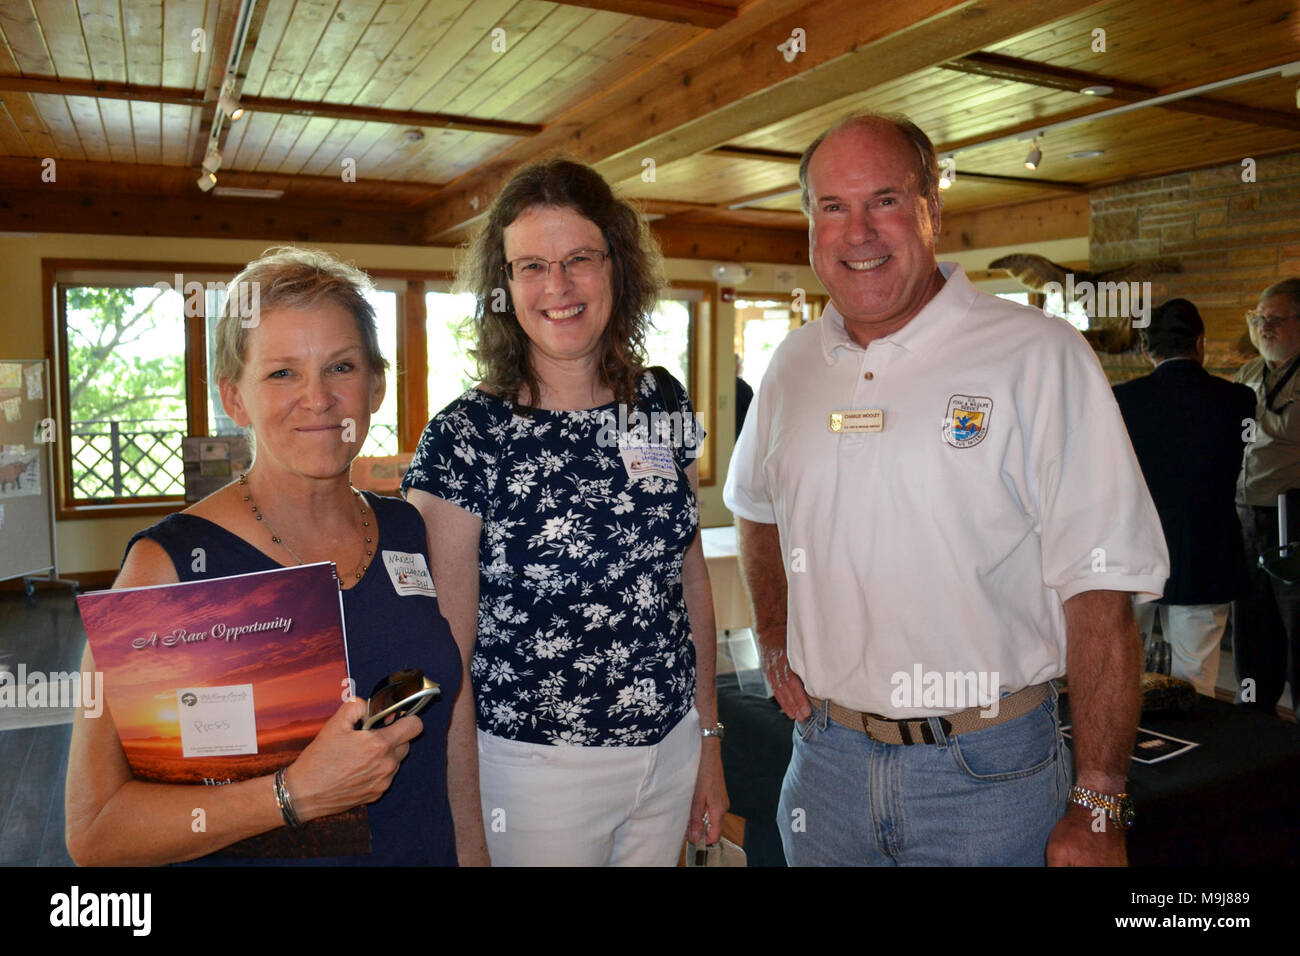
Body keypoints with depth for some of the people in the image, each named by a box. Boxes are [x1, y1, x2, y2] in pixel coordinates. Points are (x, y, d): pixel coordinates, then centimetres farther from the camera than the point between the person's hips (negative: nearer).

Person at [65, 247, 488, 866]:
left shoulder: (413, 535, -4)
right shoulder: (169, 564, -18)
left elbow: (454, 731, 3)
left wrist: (474, 858, -1)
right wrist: (298, 794, -28)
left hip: (422, 852, 4)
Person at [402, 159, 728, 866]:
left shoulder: (666, 410, -1)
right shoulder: (464, 438, -14)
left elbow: (691, 578, 7)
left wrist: (708, 739, 9)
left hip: (670, 754, 4)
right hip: (534, 770, -4)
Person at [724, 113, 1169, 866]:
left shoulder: (1041, 358, -12)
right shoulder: (793, 366, 3)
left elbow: (1101, 589, -14)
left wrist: (1098, 810, -14)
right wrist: (776, 643, 10)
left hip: (986, 774, -4)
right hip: (826, 757, 4)